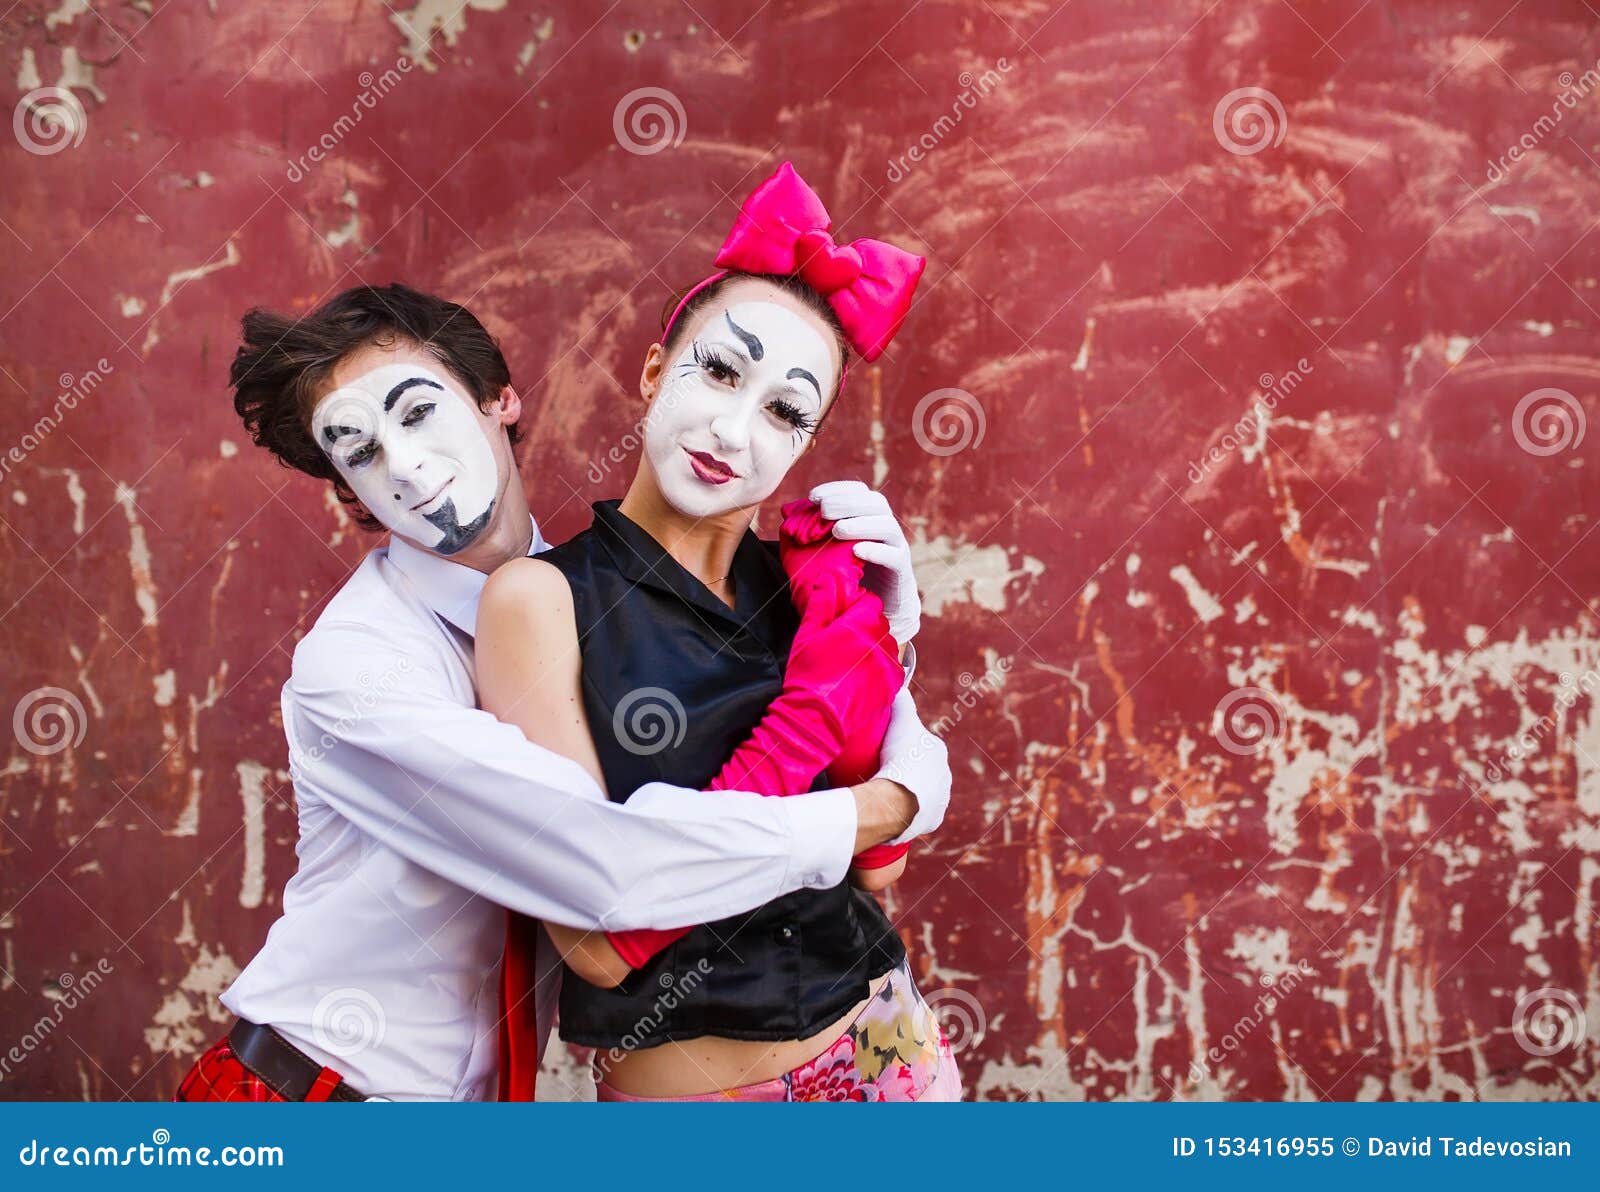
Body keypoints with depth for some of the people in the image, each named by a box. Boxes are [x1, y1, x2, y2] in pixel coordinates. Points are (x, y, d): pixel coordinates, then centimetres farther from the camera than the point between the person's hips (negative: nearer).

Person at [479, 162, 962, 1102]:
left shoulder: (806, 583, -1)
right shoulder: (541, 598, -13)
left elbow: (877, 867, -2)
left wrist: (888, 644, -10)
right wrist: (814, 717, -20)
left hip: (883, 1048, 5)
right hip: (682, 1085, -4)